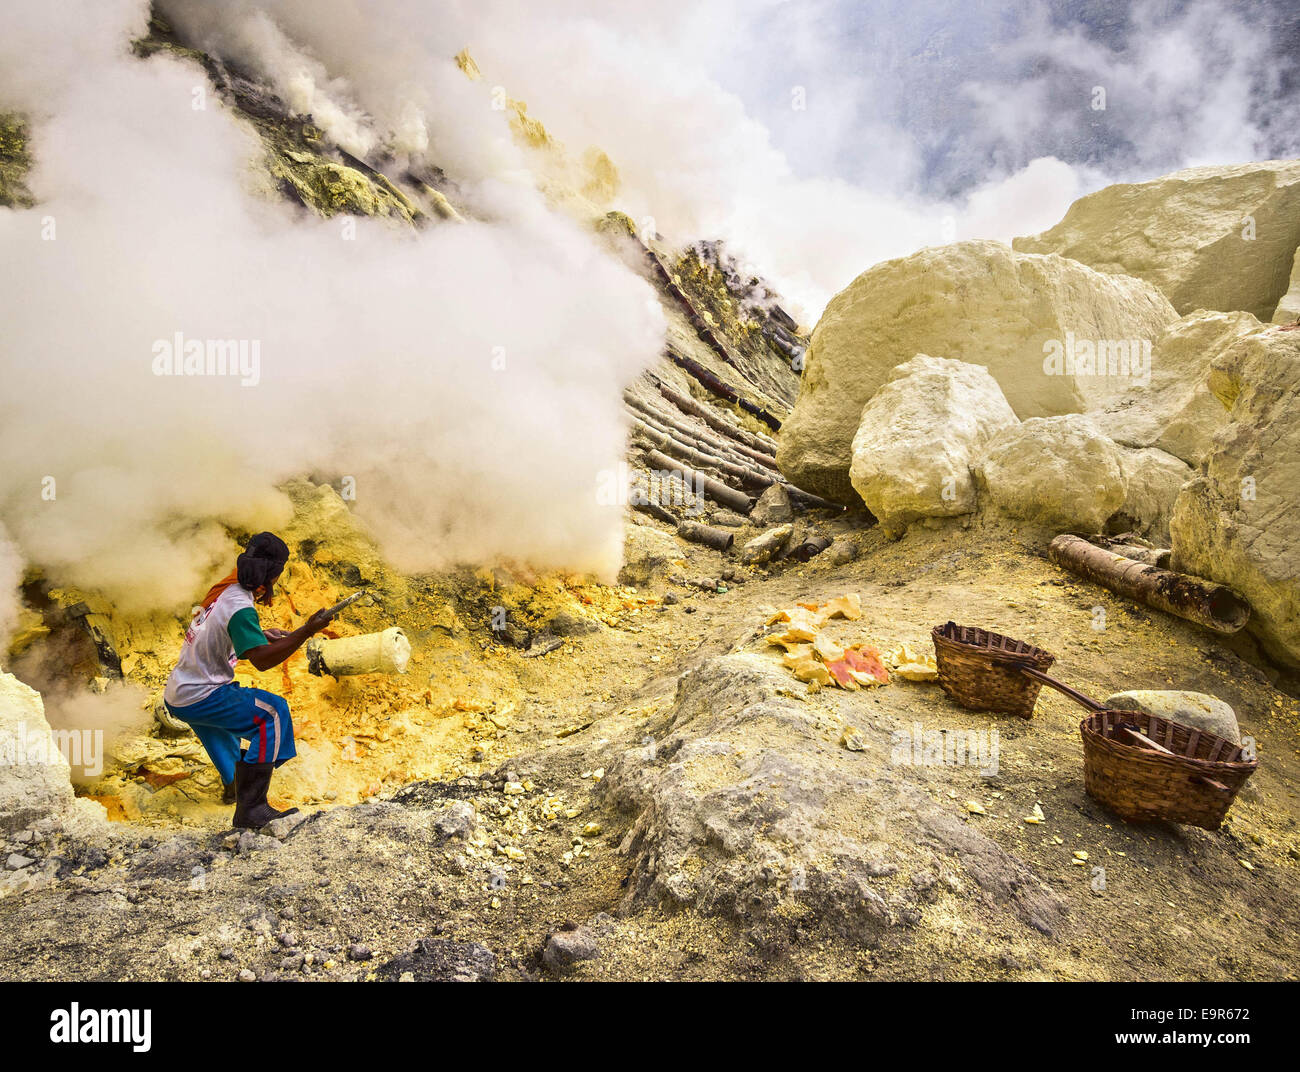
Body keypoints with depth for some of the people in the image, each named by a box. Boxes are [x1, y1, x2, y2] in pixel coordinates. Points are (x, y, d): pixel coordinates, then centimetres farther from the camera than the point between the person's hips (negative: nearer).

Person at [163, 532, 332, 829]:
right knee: (271, 713, -17)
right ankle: (251, 810, -21)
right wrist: (306, 631, -35)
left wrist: (263, 634, 16)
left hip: (176, 694, 10)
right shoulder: (240, 607, -23)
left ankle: (232, 785, 55)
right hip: (198, 699, -10)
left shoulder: (224, 590, 6)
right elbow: (262, 660, -32)